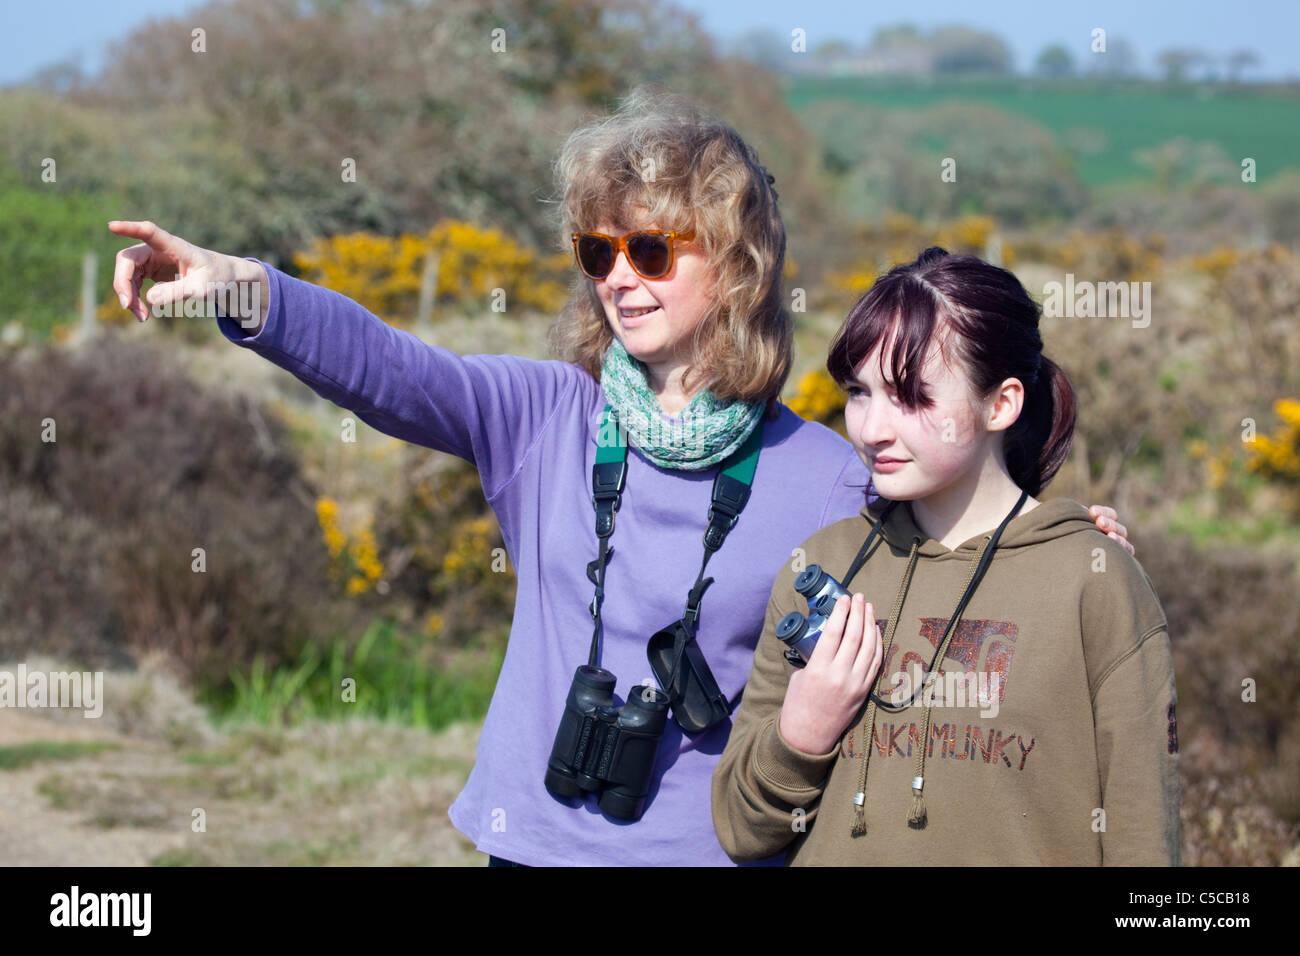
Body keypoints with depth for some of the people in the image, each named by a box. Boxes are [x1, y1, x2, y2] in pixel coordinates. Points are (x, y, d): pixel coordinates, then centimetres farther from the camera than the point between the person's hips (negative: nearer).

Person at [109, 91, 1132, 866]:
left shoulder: (824, 477, -2)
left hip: (716, 848, -1)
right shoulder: (548, 417, 1)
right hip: (539, 837, 2)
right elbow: (393, 371, -14)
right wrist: (241, 288, -30)